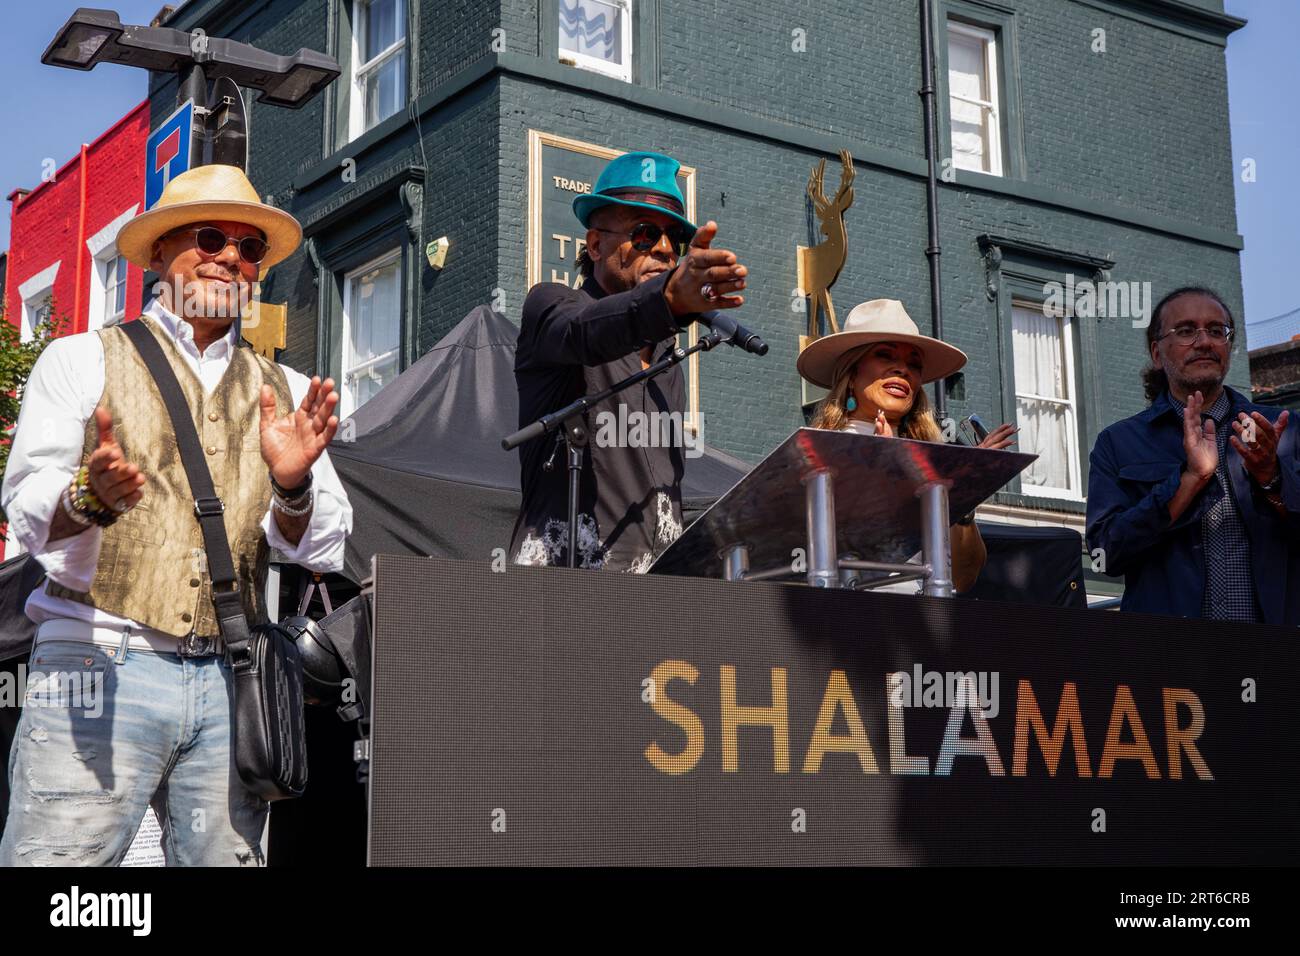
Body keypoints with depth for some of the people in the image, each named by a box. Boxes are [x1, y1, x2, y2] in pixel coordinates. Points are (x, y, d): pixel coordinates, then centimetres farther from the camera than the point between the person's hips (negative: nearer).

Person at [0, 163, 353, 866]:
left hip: (229, 682, 3)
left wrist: (292, 486, -13)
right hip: (100, 666, -3)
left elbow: (320, 549, 9)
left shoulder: (285, 392, 17)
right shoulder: (81, 360, 9)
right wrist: (91, 496, -26)